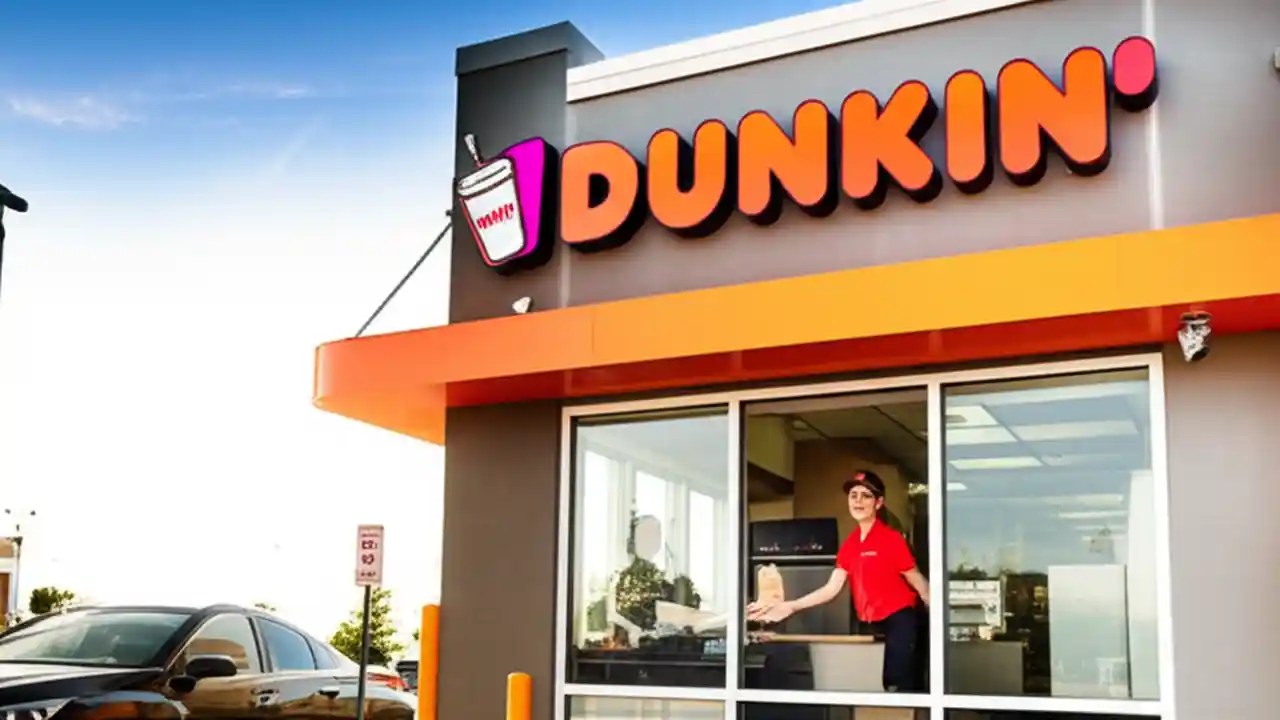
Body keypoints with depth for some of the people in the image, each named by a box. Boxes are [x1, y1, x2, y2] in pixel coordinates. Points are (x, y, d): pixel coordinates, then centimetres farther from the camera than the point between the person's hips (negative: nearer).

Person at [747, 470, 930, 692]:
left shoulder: (891, 538, -13)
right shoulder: (850, 543, 6)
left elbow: (919, 583, -9)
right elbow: (832, 589, 1)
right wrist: (790, 607, -9)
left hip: (899, 620, -7)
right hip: (871, 624, 7)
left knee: (897, 684, -10)